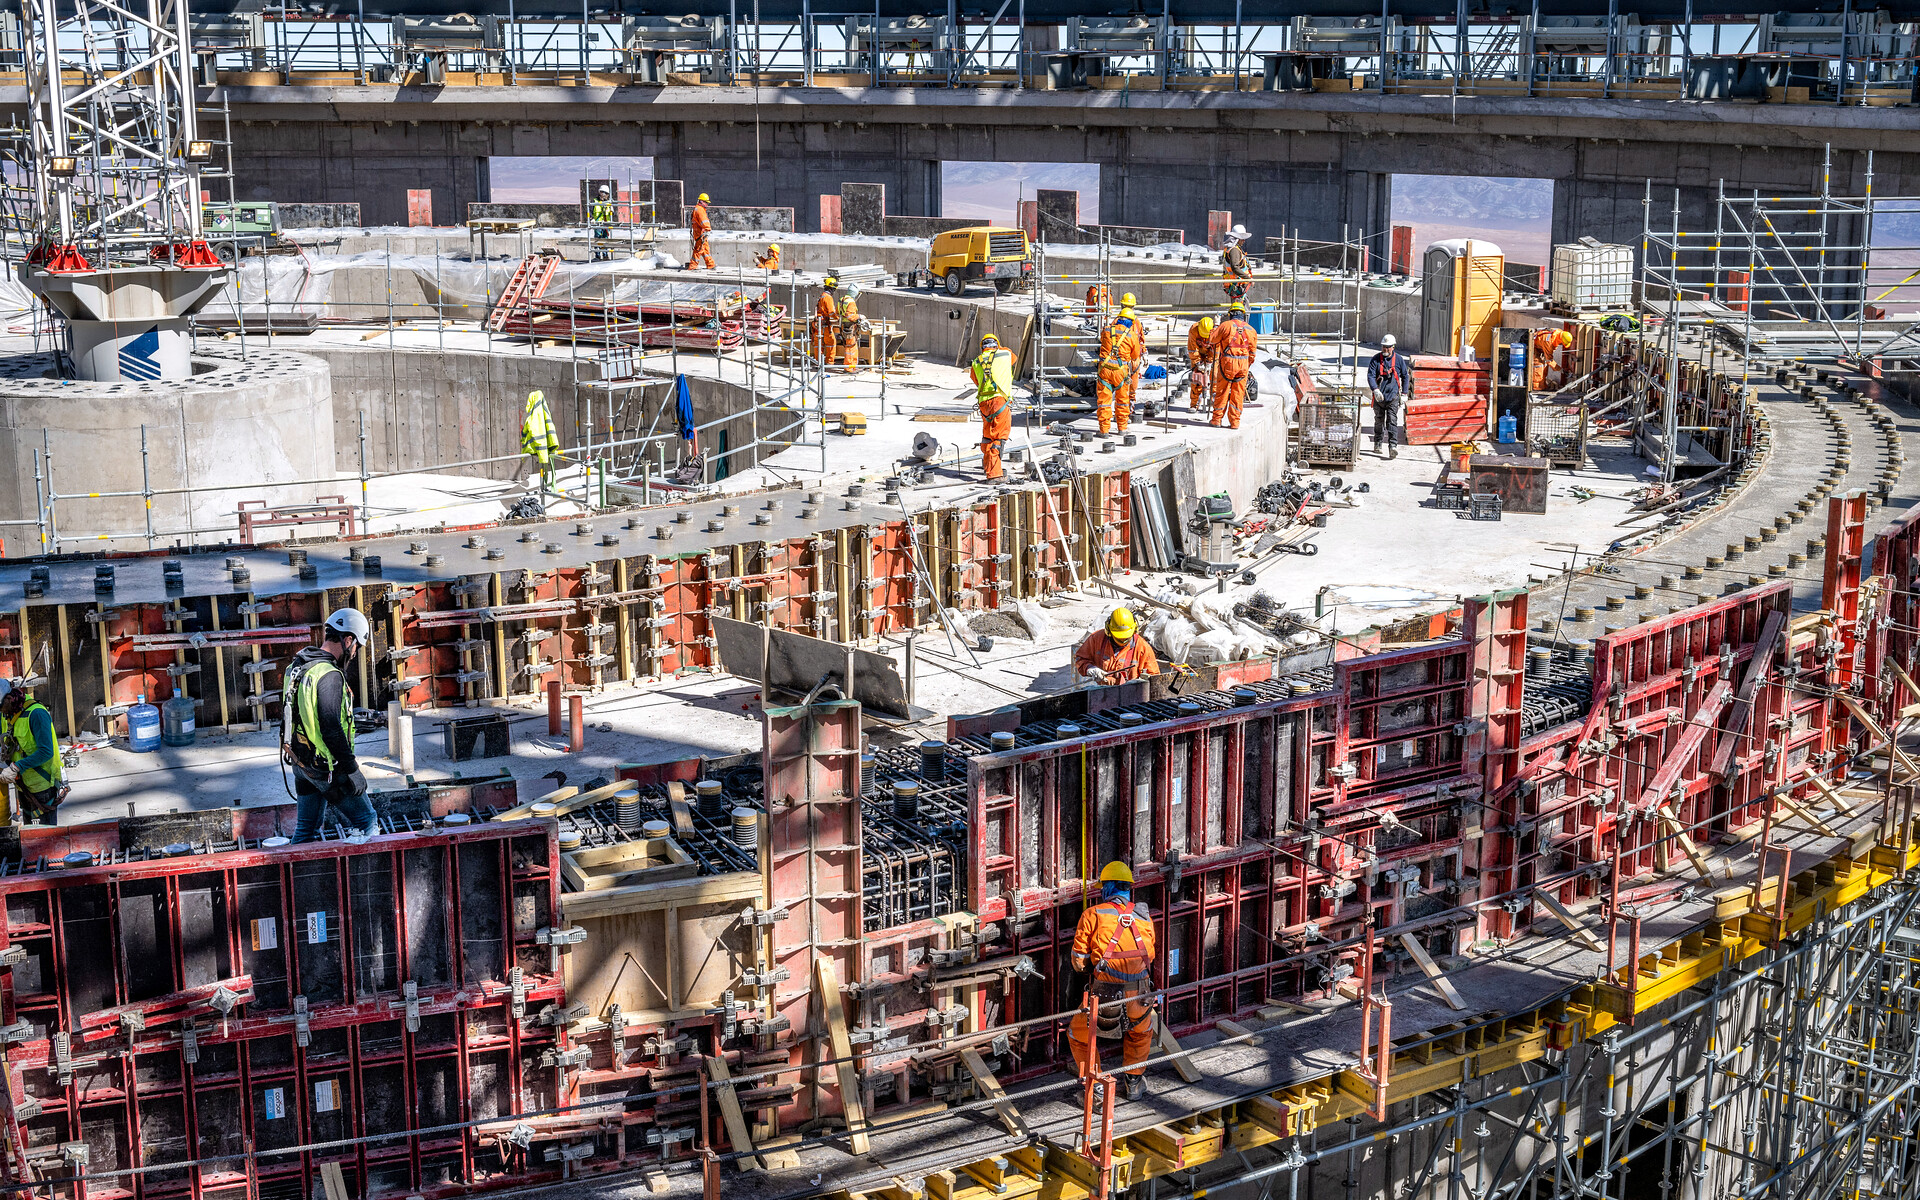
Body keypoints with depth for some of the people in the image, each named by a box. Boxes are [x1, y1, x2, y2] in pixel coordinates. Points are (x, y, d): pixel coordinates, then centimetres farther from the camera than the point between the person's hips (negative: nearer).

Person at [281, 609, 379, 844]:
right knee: (366, 820, 2)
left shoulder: (297, 667, 7)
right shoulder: (329, 676, -23)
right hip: (325, 767, -9)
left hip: (299, 761, 9)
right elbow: (331, 730, -27)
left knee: (306, 828, 17)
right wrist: (352, 770, -20)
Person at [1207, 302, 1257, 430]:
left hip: (1228, 362, -3)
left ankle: (1217, 419, 11)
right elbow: (1252, 352, 14)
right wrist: (1247, 367, 24)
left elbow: (1212, 340, 0)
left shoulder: (1226, 325, -5)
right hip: (1243, 363, 3)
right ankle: (1235, 422, 7)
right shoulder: (1250, 330, 9)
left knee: (1222, 391, 6)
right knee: (1238, 394, 7)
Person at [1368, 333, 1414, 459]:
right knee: (1379, 421, 12)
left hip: (1393, 396, -1)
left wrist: (1404, 394, 7)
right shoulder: (1375, 359, 1)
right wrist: (1375, 390, -22)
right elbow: (1370, 376, -6)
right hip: (1379, 397, 1)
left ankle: (1392, 446, -18)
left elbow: (1405, 377, 12)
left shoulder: (1399, 359, 4)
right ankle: (1377, 444, 28)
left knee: (1392, 422, -11)